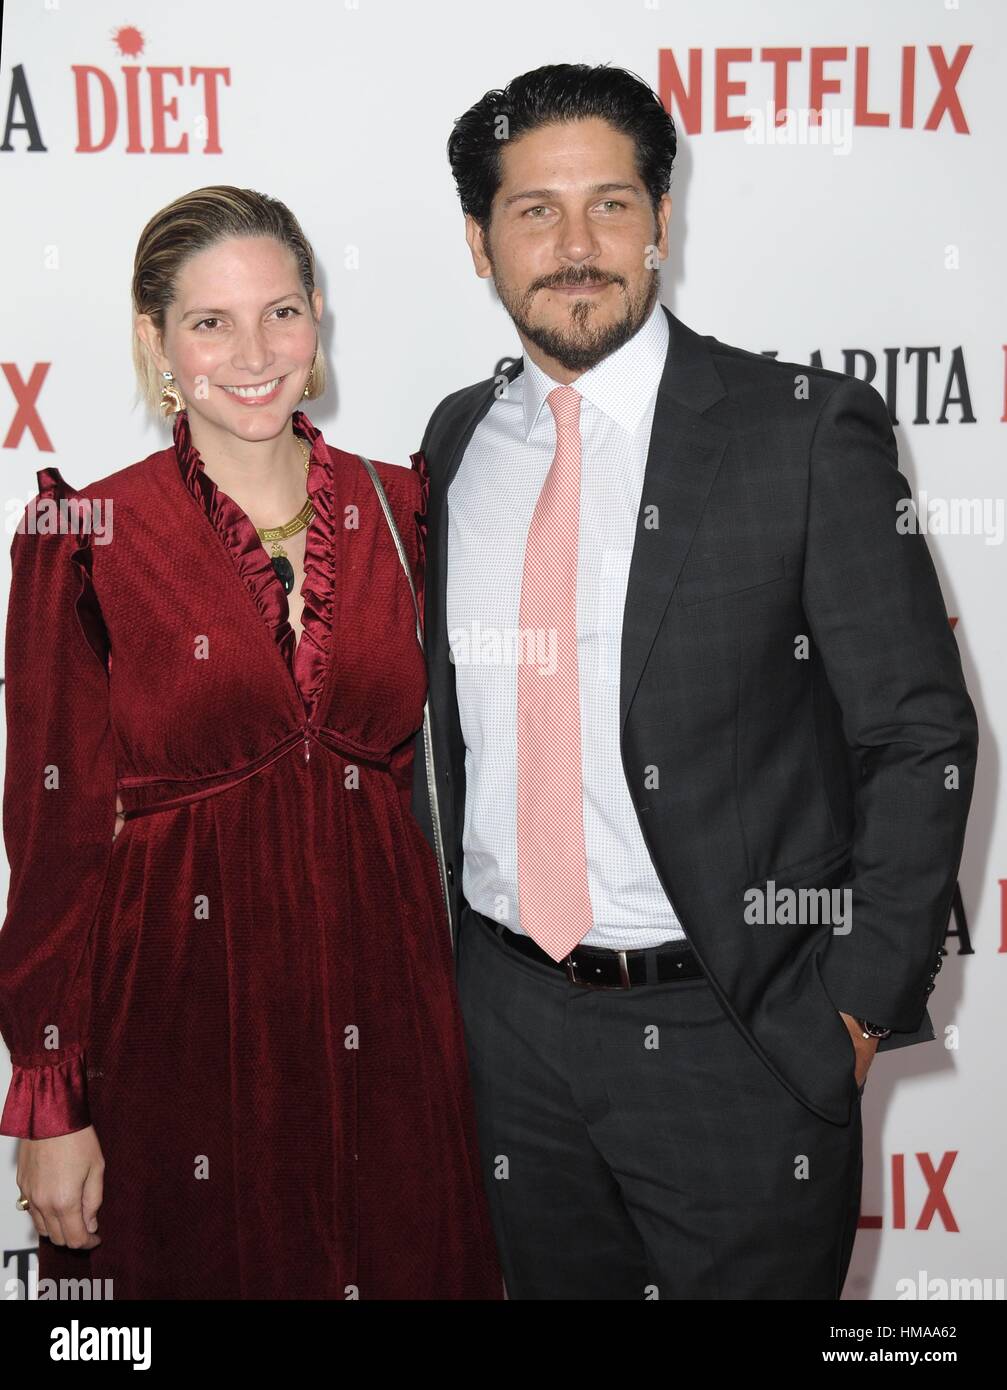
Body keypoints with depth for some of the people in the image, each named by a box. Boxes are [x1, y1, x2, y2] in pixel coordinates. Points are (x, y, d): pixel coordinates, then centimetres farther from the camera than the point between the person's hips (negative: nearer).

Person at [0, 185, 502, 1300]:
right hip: (182, 1023, -3)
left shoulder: (398, 509, 3)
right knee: (207, 1265, 13)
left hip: (384, 1015, 3)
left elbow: (423, 763, 10)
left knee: (412, 1264, 16)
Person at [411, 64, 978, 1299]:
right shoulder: (458, 439, 5)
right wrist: (455, 943, 10)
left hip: (735, 1031, -4)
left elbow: (921, 738, -8)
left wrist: (858, 1005, -10)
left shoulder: (805, 431, -10)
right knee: (551, 1283, 21)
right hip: (509, 1019, 5)